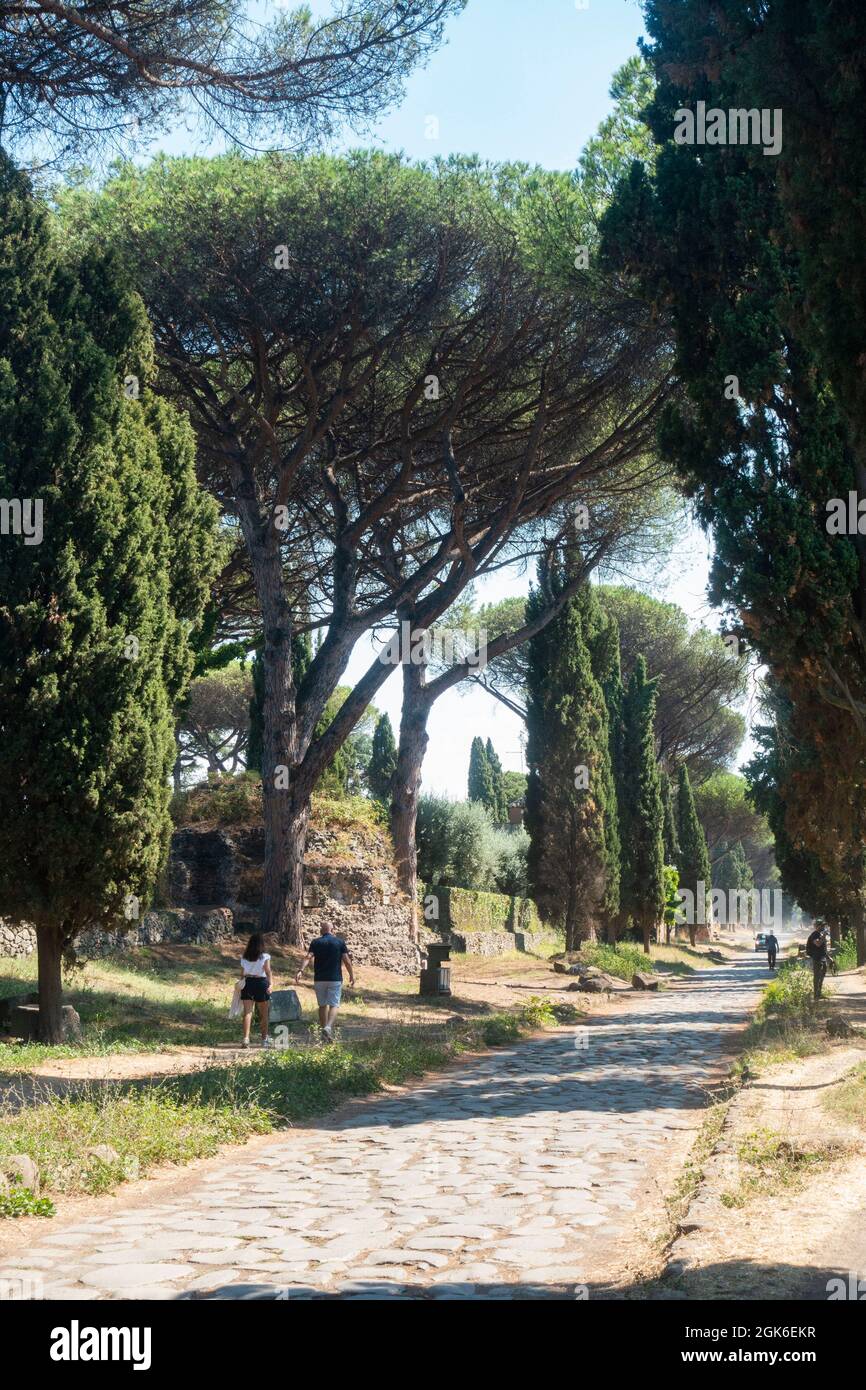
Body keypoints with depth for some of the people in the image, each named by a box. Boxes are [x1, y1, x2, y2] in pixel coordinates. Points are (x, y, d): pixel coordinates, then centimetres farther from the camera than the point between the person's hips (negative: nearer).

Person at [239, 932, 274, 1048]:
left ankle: (246, 1038, -9)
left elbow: (242, 973, 8)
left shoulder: (244, 957, 6)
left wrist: (242, 985, 16)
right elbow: (268, 972, -13)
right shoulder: (264, 956, -5)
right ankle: (264, 1039, 16)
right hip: (261, 983, -3)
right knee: (263, 1014, 9)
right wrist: (271, 984, -18)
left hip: (247, 983, 3)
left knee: (247, 1012, 1)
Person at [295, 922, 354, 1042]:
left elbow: (308, 957, -11)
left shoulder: (315, 942, 3)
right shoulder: (340, 942, 1)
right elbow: (347, 960, -3)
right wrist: (352, 975, 6)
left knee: (322, 1005, 14)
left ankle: (324, 1028, 18)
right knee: (334, 1005, -2)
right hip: (335, 978, -2)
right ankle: (328, 1027, -24)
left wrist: (301, 970, -19)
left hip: (319, 979, 2)